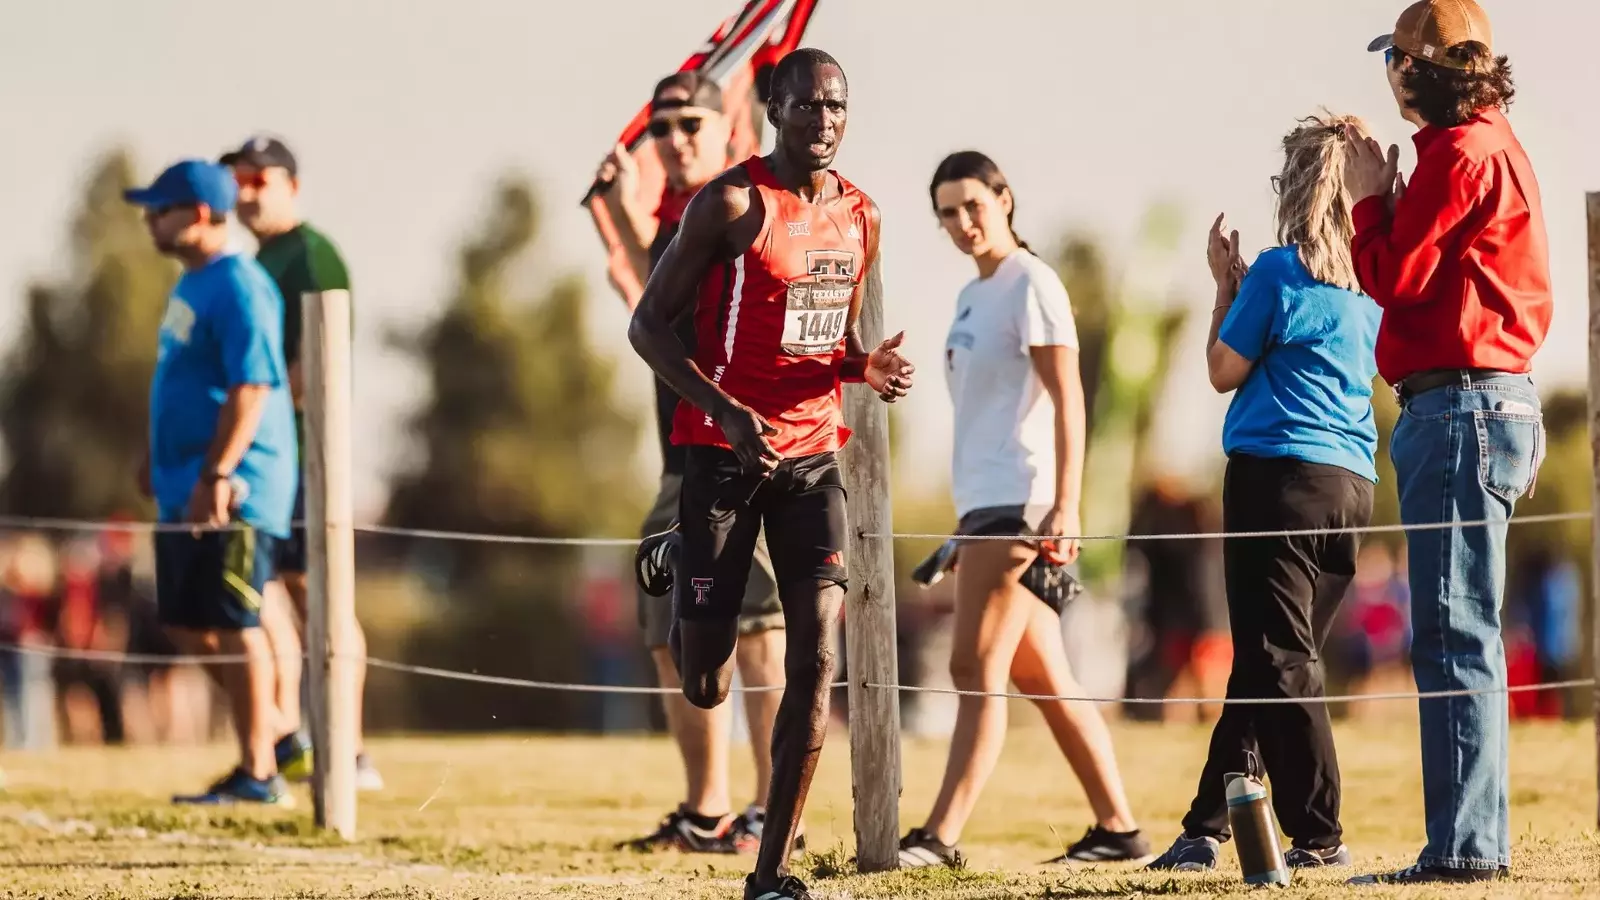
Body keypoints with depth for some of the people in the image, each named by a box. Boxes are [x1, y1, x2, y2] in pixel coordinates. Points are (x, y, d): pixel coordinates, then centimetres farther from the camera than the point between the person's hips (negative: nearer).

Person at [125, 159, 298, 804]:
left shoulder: (238, 288, -15)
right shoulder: (191, 285, 16)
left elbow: (251, 386, -23)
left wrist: (216, 474, -27)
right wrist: (161, 459, 26)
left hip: (232, 490, -10)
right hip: (186, 487, 10)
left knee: (232, 624, -7)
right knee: (185, 622, 12)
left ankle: (259, 773, -3)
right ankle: (272, 728, 22)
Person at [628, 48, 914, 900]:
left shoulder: (860, 216, 9)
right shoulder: (732, 203, -10)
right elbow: (649, 325, -9)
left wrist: (866, 366, -1)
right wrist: (726, 412, -21)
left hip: (812, 453, 4)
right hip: (724, 449, -4)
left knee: (815, 655, -11)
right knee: (705, 686, -2)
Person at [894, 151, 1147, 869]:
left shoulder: (1030, 285, -8)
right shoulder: (972, 296, 18)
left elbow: (1066, 400, -14)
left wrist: (1065, 507, -22)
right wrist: (963, 525, 20)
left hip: (1020, 500, -9)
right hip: (983, 503, 9)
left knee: (977, 669, -12)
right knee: (1042, 679, 10)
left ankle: (940, 837, -14)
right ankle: (1117, 827, 15)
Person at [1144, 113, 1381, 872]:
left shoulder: (1280, 270, -9)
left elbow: (1225, 372, -1)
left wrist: (1224, 283, 11)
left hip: (1280, 474, -7)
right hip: (1351, 484, 7)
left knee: (1277, 663, -3)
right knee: (1268, 662, 12)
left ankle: (1318, 836, -6)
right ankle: (1208, 826, 15)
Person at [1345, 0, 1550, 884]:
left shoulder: (1461, 154, -12)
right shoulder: (1494, 146, 20)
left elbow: (1395, 278, -12)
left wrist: (1371, 196, 1)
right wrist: (1388, 192, 13)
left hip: (1459, 404, -11)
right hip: (1490, 402, 11)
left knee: (1452, 635, -11)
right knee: (1454, 636, 12)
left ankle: (1465, 844, -13)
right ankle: (1475, 839, 13)